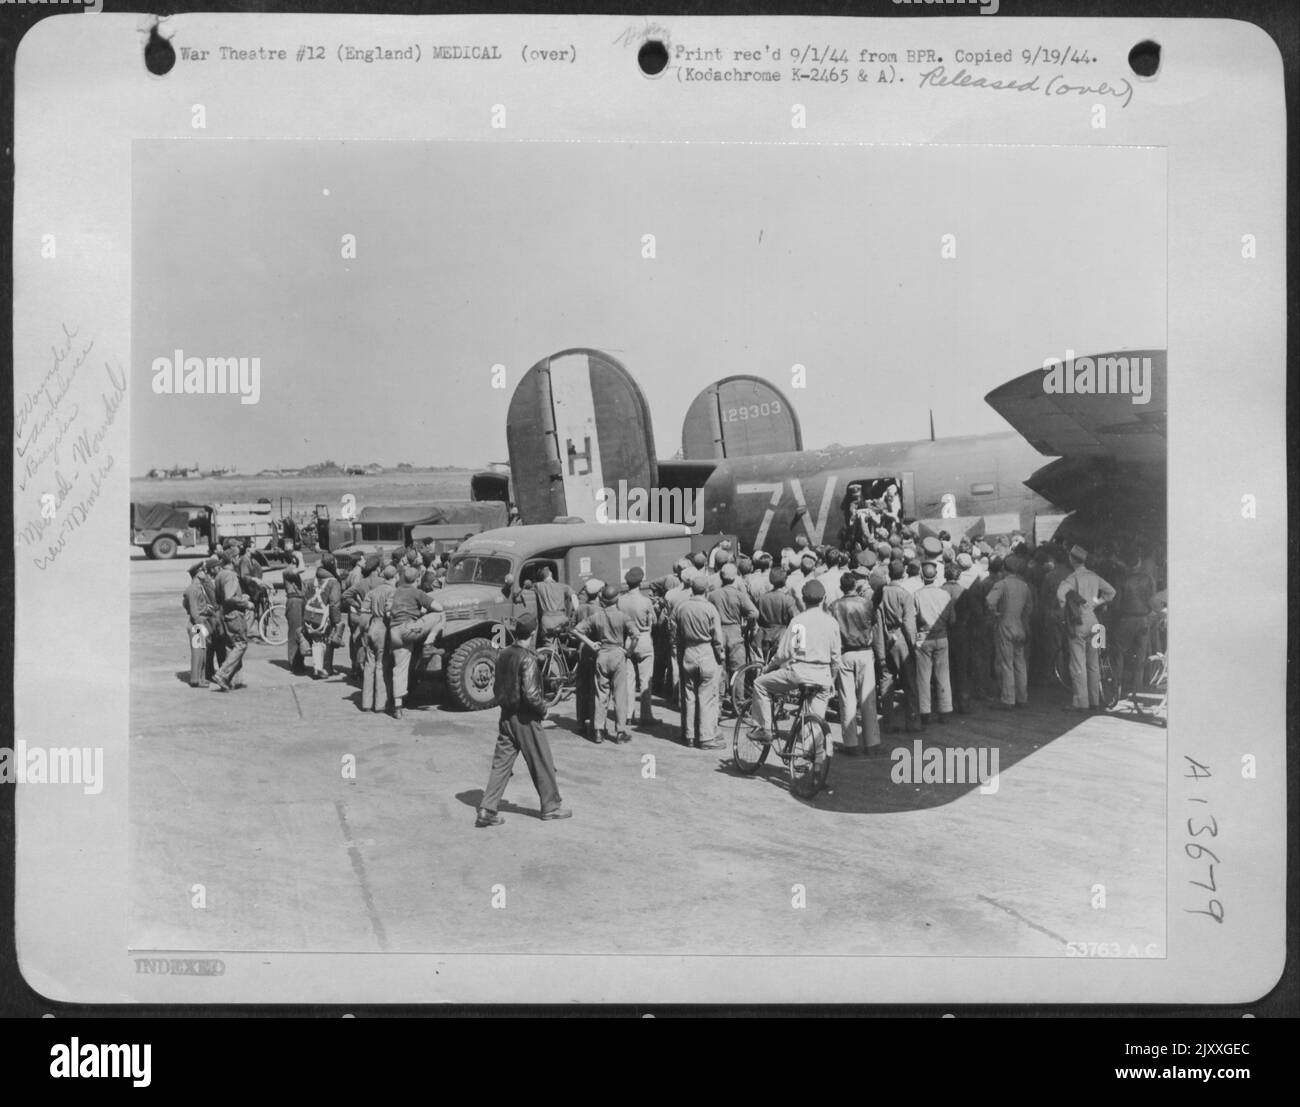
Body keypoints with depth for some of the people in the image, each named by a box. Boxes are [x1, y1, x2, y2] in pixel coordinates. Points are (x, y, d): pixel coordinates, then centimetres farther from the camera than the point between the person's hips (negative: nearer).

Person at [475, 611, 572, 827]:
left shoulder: (503, 655, 4)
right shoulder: (527, 658, -19)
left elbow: (495, 686, 12)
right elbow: (530, 693, -24)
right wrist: (543, 708, -9)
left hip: (506, 716, 7)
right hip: (526, 719, -7)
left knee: (501, 763, 9)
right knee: (541, 763, 8)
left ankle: (487, 810, 3)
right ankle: (551, 806, 20)